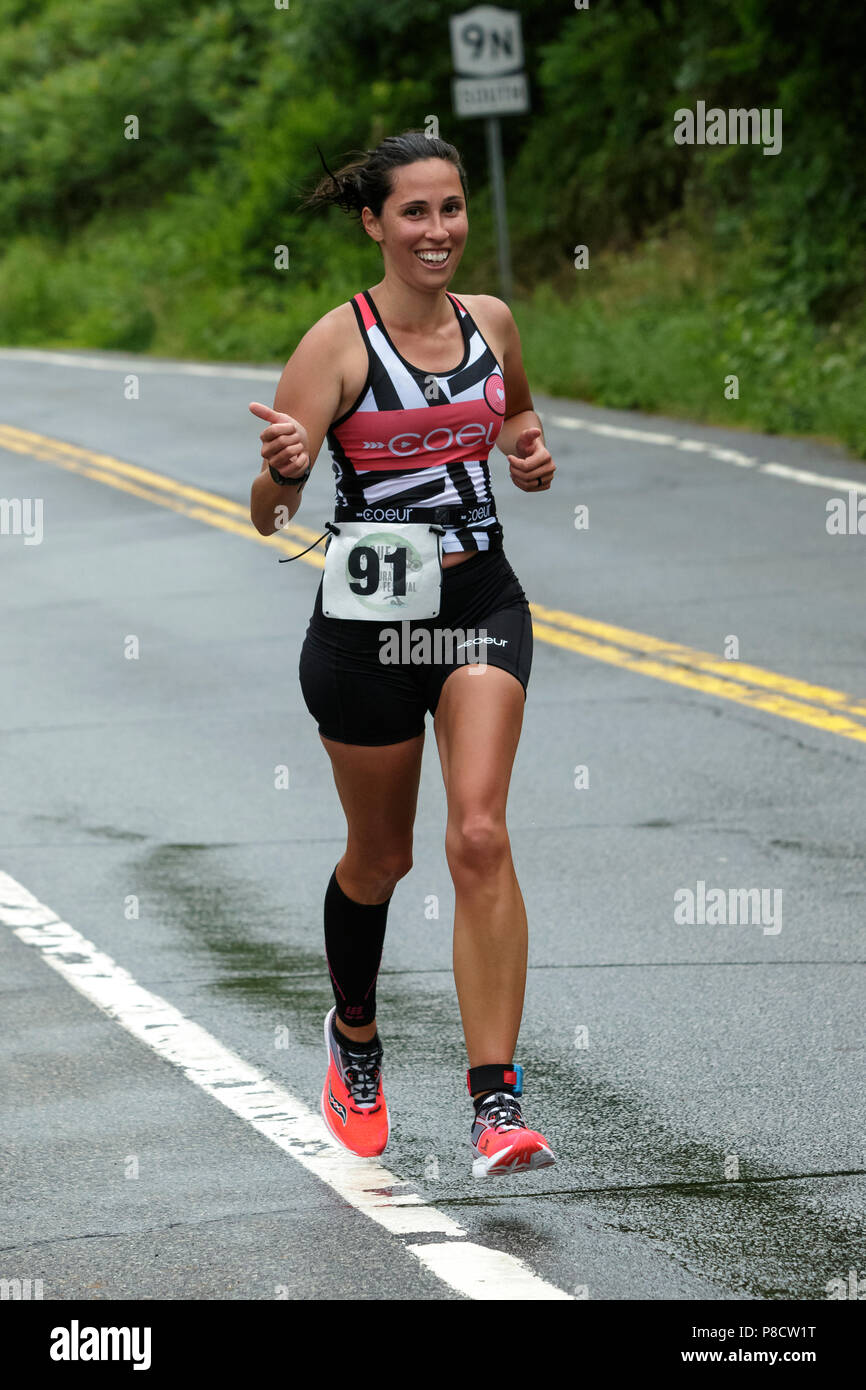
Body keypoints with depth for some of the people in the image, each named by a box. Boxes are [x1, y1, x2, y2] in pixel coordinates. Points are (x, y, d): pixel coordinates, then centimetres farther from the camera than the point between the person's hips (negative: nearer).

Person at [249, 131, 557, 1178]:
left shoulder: (490, 322, 4)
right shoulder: (339, 342, -10)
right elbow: (268, 513, -14)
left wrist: (530, 453, 4)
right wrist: (284, 466, -37)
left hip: (480, 602, 2)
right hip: (368, 614, -2)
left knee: (479, 836, -14)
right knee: (380, 856, 12)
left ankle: (496, 1108, -17)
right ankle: (354, 1044, 42)